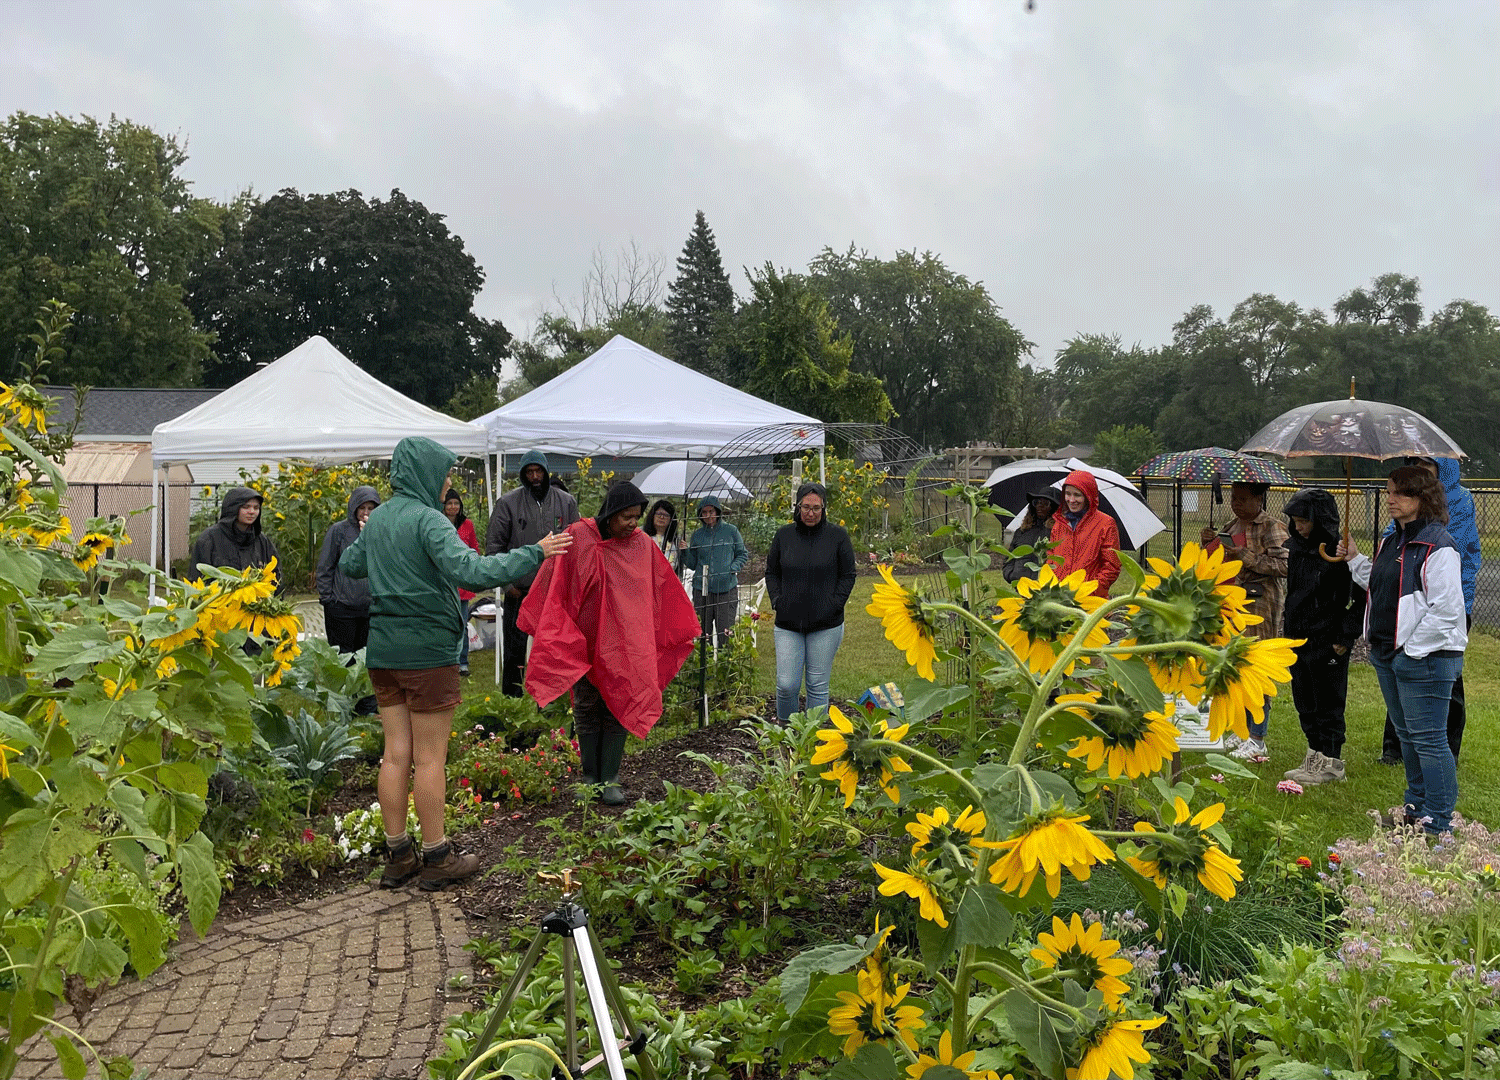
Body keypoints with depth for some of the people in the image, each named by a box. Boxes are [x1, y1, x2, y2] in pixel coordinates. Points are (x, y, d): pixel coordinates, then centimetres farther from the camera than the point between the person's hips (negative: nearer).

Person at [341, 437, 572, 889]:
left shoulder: (377, 518, 9)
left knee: (396, 753, 11)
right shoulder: (428, 519, -15)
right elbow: (471, 571, -28)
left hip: (383, 648, 7)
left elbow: (349, 564, 26)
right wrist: (535, 553, -23)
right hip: (427, 650, -7)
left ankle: (398, 856, 19)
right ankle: (436, 857, 12)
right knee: (430, 758, 2)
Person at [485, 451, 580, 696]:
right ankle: (510, 702, 13)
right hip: (519, 589, -2)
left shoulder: (566, 502, 6)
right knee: (514, 649, 3)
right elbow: (493, 544, 2)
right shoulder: (508, 503, -1)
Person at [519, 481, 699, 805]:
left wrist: (682, 630, 15)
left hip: (623, 642, 1)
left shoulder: (643, 544, 0)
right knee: (586, 708, 7)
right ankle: (590, 777, 19)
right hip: (583, 641, -1)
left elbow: (662, 591, 10)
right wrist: (553, 632, 0)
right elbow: (556, 588, -1)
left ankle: (610, 779, 9)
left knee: (618, 710, 1)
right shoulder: (577, 538, -8)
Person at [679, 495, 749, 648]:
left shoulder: (731, 531, 3)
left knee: (725, 633, -3)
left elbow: (743, 554, 10)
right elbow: (692, 564, 14)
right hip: (701, 589, 2)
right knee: (702, 633, 4)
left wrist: (733, 568, -6)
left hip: (726, 589, -2)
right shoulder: (697, 535, 10)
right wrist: (685, 551, -4)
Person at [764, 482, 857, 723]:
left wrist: (833, 605, -6)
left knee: (818, 685, 5)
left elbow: (848, 576, 4)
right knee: (786, 685, -2)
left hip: (826, 626, -1)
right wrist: (777, 601, 0)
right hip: (787, 624, 1)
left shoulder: (837, 536, -1)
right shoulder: (784, 535, 4)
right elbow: (771, 572, 14)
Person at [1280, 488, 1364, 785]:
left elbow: (1362, 597, -12)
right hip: (1298, 638, 7)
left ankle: (1332, 763, 11)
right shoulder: (1294, 547, 7)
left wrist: (1346, 636, -12)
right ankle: (1315, 757, 24)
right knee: (1304, 703, 13)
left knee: (1328, 704, 1)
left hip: (1328, 641, -7)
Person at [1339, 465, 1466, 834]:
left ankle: (1438, 823, 6)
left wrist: (1412, 649, -17)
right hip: (1387, 654, 10)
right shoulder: (1391, 542, 13)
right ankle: (1416, 807, 32)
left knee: (1428, 738, -4)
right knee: (1407, 735, 19)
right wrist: (1355, 560, 14)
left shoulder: (1438, 546, -15)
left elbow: (1446, 609, -19)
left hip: (1425, 657, -10)